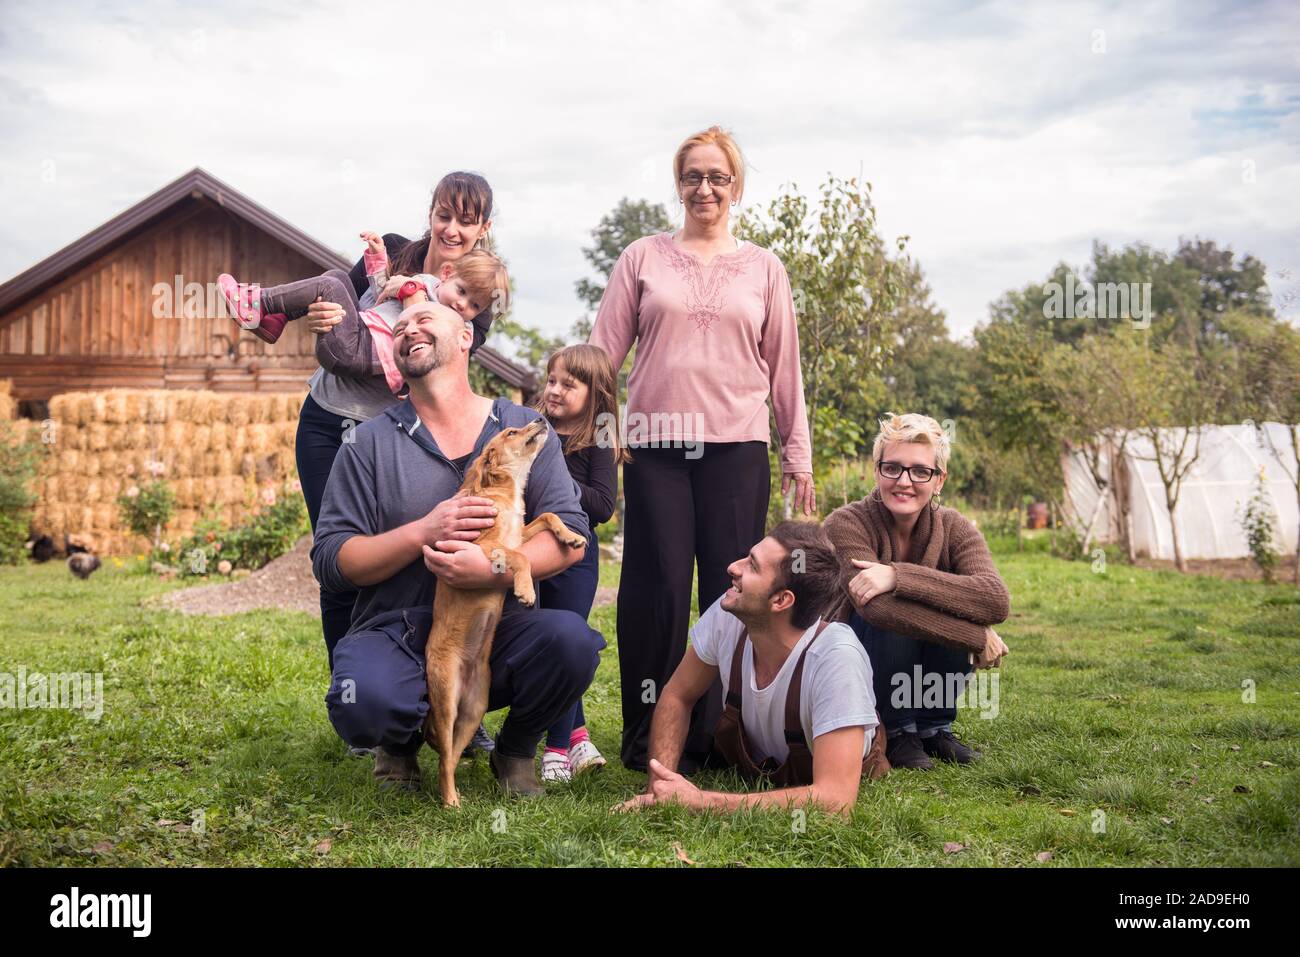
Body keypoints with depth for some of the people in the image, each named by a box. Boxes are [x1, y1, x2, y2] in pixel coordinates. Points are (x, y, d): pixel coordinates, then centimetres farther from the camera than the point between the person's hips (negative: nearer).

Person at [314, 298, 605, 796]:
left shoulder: (523, 427, 7)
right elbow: (331, 559, -2)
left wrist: (494, 569, -23)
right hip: (397, 634, -1)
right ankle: (401, 743, 7)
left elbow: (571, 536, -4)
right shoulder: (371, 441, 4)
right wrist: (423, 533, -18)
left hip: (498, 630, 1)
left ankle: (515, 750, 3)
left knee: (571, 639, -31)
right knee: (365, 704, -35)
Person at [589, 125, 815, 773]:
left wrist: (798, 454, 12)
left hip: (736, 447, 1)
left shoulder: (763, 269, 13)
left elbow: (784, 368, 14)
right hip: (655, 445, -1)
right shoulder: (642, 259, 10)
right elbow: (603, 352, 8)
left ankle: (717, 734, 9)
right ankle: (647, 737, 6)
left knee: (731, 590, -2)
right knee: (657, 587, -5)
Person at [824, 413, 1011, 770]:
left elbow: (997, 600, -29)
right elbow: (876, 608, -36)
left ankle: (933, 727, -2)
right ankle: (897, 732, -8)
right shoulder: (847, 523, -19)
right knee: (885, 609, -32)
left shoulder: (954, 529, -8)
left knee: (955, 603, -24)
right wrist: (979, 636, -32)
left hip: (927, 679, 3)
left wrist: (898, 576, -38)